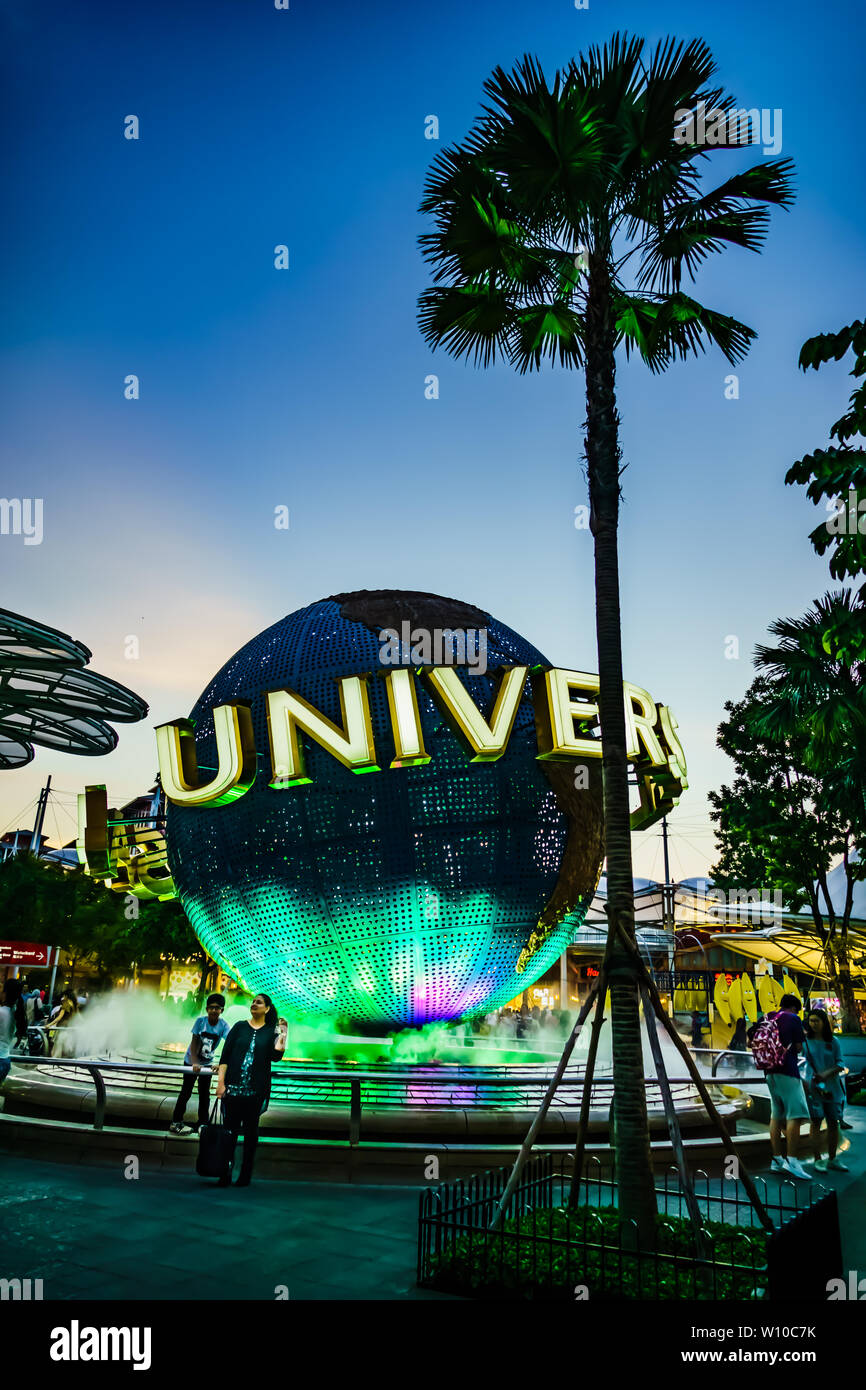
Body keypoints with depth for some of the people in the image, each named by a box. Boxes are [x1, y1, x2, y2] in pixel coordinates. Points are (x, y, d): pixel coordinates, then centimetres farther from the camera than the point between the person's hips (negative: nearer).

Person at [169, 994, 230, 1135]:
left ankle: (202, 1125, 16)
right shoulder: (200, 1020, -23)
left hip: (207, 1063, 2)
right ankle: (176, 1122, 12)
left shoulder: (223, 1025, -21)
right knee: (186, 1092, 4)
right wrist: (195, 1063, -36)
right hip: (191, 1060, -2)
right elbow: (194, 1043, -24)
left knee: (204, 1094, 7)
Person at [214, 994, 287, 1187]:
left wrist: (283, 1034, -13)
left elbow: (276, 1057, -7)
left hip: (256, 1091, 0)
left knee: (250, 1131, 5)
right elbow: (225, 1055, 3)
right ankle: (225, 1174, 8)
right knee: (230, 1129, 1)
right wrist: (221, 1082, -6)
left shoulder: (271, 1031, 6)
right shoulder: (240, 1027, 8)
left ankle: (245, 1175, 14)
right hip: (233, 1088, 0)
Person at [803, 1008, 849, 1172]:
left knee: (833, 1123, 6)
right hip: (813, 1086, -2)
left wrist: (826, 1075, -17)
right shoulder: (805, 1040, 1)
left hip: (832, 1086, 2)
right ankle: (818, 1160, 0)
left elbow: (841, 1064, -1)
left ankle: (832, 1159, 18)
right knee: (816, 1122, -6)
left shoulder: (833, 1041, 3)